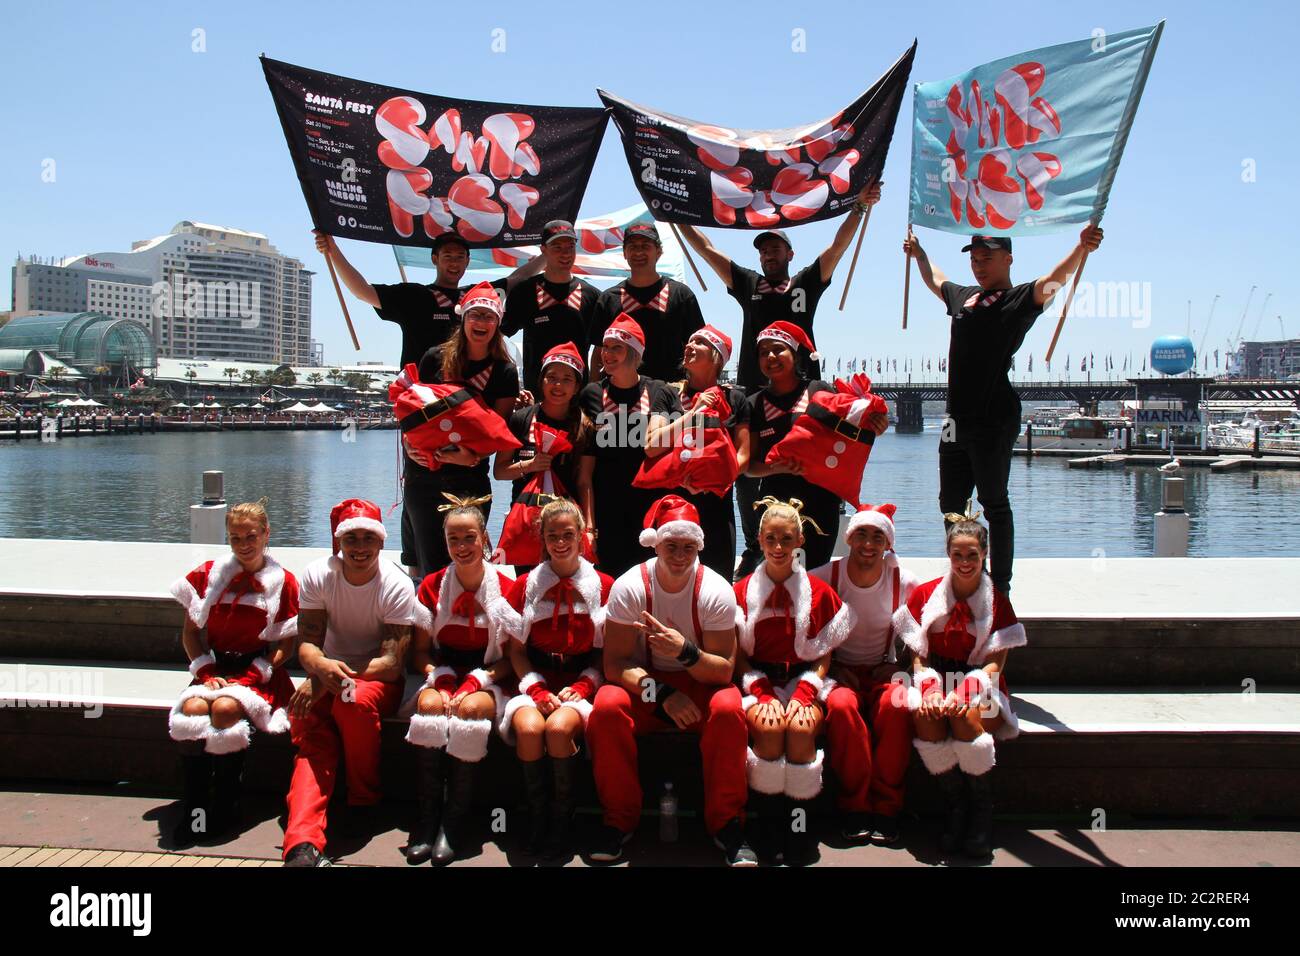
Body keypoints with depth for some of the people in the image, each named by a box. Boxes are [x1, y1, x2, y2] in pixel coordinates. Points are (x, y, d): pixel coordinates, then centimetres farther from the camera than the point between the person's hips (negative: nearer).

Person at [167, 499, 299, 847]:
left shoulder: (283, 583, 3)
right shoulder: (208, 574, 10)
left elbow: (286, 645, 1)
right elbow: (190, 632, 10)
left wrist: (253, 674, -13)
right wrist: (206, 671, -5)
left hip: (259, 671, -2)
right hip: (214, 669, 3)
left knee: (225, 708, -34)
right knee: (193, 707, -31)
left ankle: (225, 806, -18)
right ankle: (193, 809, -22)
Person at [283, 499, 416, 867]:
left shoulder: (397, 585, -15)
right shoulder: (317, 575, -7)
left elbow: (392, 663, -19)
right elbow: (306, 643, -9)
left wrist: (323, 679, -30)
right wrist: (323, 667, -35)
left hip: (380, 678, -2)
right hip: (329, 671, 2)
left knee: (354, 701, -35)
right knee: (309, 727, -26)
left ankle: (364, 799, -12)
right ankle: (303, 843, -39)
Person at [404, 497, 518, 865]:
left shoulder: (507, 587, -2)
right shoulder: (432, 586, 6)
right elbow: (421, 651, 7)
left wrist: (477, 680, -17)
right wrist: (439, 677, -14)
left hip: (489, 679, -2)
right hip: (443, 672, 2)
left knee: (471, 709, -35)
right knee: (430, 704, -32)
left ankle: (454, 821, -23)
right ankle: (427, 818, -25)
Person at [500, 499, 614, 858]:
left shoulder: (603, 586, 4)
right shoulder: (526, 585, 8)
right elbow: (516, 650, 7)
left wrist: (582, 686, -11)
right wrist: (538, 690, -9)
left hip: (582, 683, -1)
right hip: (536, 682, 1)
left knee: (559, 727, -33)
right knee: (529, 727, -31)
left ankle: (563, 817, -12)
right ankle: (538, 816, -10)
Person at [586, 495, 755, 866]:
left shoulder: (716, 590, -14)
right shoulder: (629, 587, -14)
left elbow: (724, 671, -15)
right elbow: (615, 664, -15)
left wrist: (687, 652, -36)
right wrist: (661, 693, -31)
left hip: (700, 683, 0)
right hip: (643, 684, 1)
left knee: (728, 709, -32)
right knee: (607, 707, -30)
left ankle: (726, 823, -14)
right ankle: (619, 820, -11)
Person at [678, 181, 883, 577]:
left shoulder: (807, 282, 12)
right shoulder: (747, 283, 15)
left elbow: (839, 245, 6)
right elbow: (706, 249, 16)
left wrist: (860, 206, -3)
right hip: (752, 393, 2)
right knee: (746, 476, 5)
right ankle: (754, 548, 16)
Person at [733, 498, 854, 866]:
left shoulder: (819, 592, 5)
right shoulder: (742, 591, 3)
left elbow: (824, 656, 4)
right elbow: (738, 654, 2)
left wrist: (804, 693, -13)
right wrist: (763, 693, -14)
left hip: (804, 680, 1)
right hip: (758, 680, 0)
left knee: (801, 728, -31)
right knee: (768, 727, -32)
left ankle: (801, 825, -13)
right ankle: (770, 824, -14)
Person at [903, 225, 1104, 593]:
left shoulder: (1019, 298, -3)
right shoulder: (961, 296, 18)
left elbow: (1052, 280, -22)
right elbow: (934, 279, 39)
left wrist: (1081, 248, -37)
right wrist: (918, 253, 49)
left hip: (992, 420, -8)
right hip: (957, 420, 8)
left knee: (994, 503, -3)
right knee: (950, 503, 12)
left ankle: (1000, 587, 3)